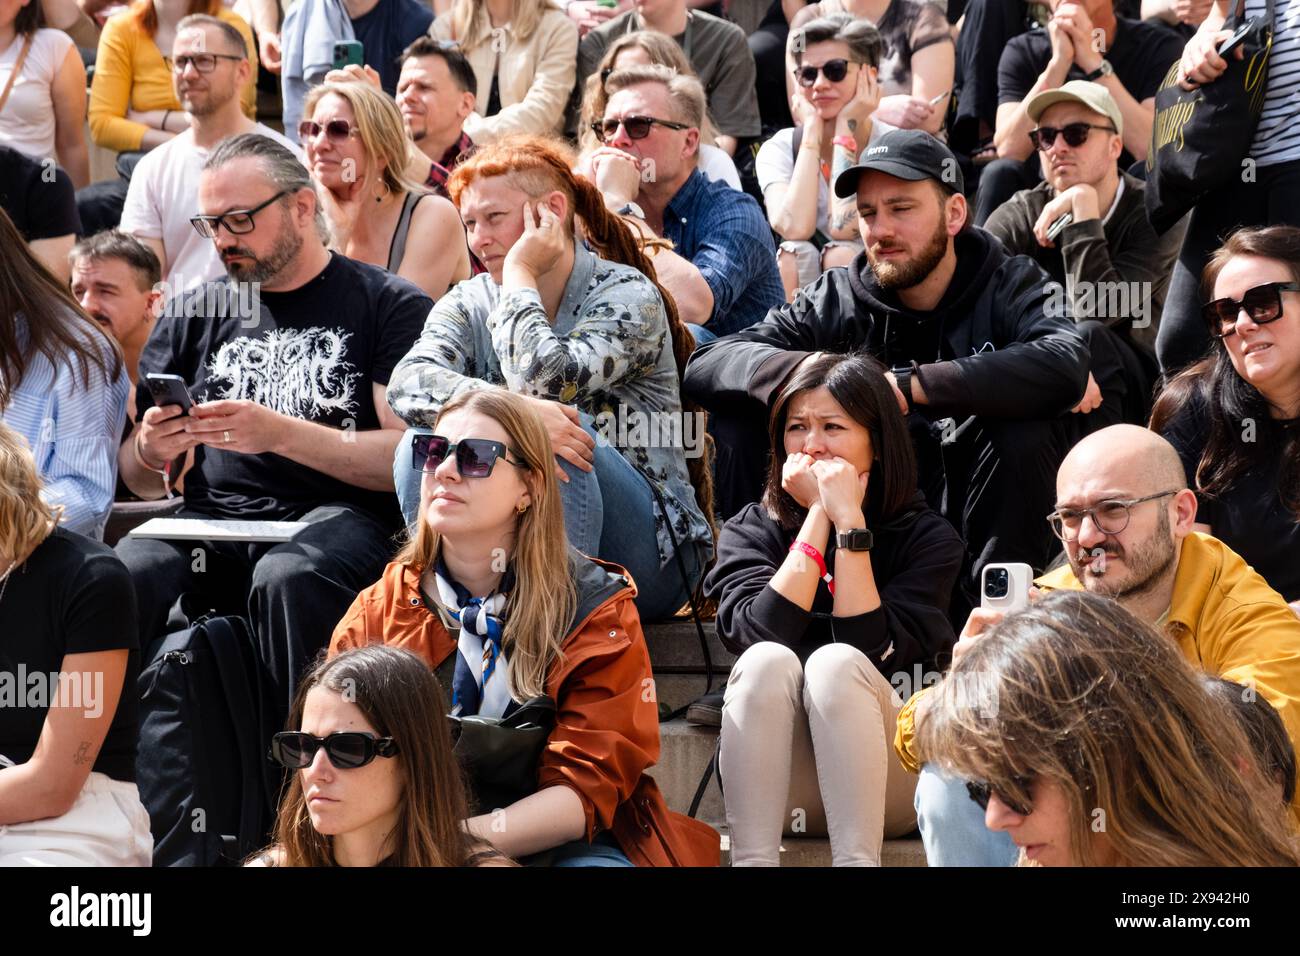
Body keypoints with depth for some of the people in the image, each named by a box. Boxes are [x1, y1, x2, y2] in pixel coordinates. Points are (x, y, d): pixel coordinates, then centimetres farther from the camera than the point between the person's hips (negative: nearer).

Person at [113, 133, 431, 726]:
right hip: (213, 517, 4)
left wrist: (282, 434, -15)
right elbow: (140, 482, 20)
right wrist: (151, 454, -5)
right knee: (121, 577, -29)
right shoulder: (194, 316, 20)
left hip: (337, 515, -3)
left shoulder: (387, 305, 7)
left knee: (287, 579, -38)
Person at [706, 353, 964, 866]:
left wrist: (849, 520, -17)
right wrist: (818, 515, -12)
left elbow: (874, 652, -16)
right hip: (775, 787, 1)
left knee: (836, 662, -29)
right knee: (768, 661, -27)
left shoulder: (927, 538, 0)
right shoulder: (750, 531, 5)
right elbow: (759, 634, -15)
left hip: (887, 788, -1)